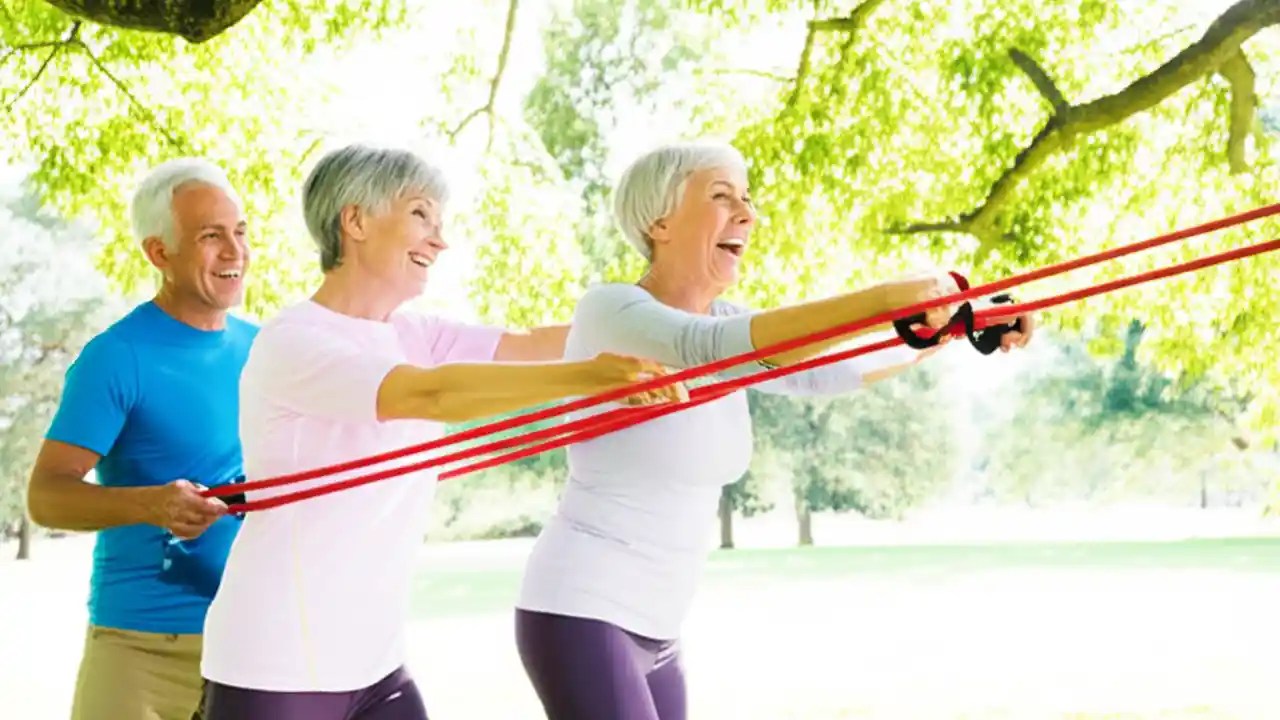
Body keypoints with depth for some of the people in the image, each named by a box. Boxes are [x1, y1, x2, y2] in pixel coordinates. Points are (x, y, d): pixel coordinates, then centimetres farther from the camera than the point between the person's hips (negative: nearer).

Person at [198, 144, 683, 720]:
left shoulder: (415, 337, 7)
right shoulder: (293, 342, -17)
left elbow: (525, 347, -2)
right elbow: (428, 395, -31)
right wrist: (591, 375, -40)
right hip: (275, 667, -7)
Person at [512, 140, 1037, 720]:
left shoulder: (723, 325, 9)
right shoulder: (609, 310, -16)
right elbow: (710, 350, -33)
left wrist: (952, 324, -9)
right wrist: (884, 299, -41)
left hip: (654, 629, 8)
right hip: (582, 613, -8)